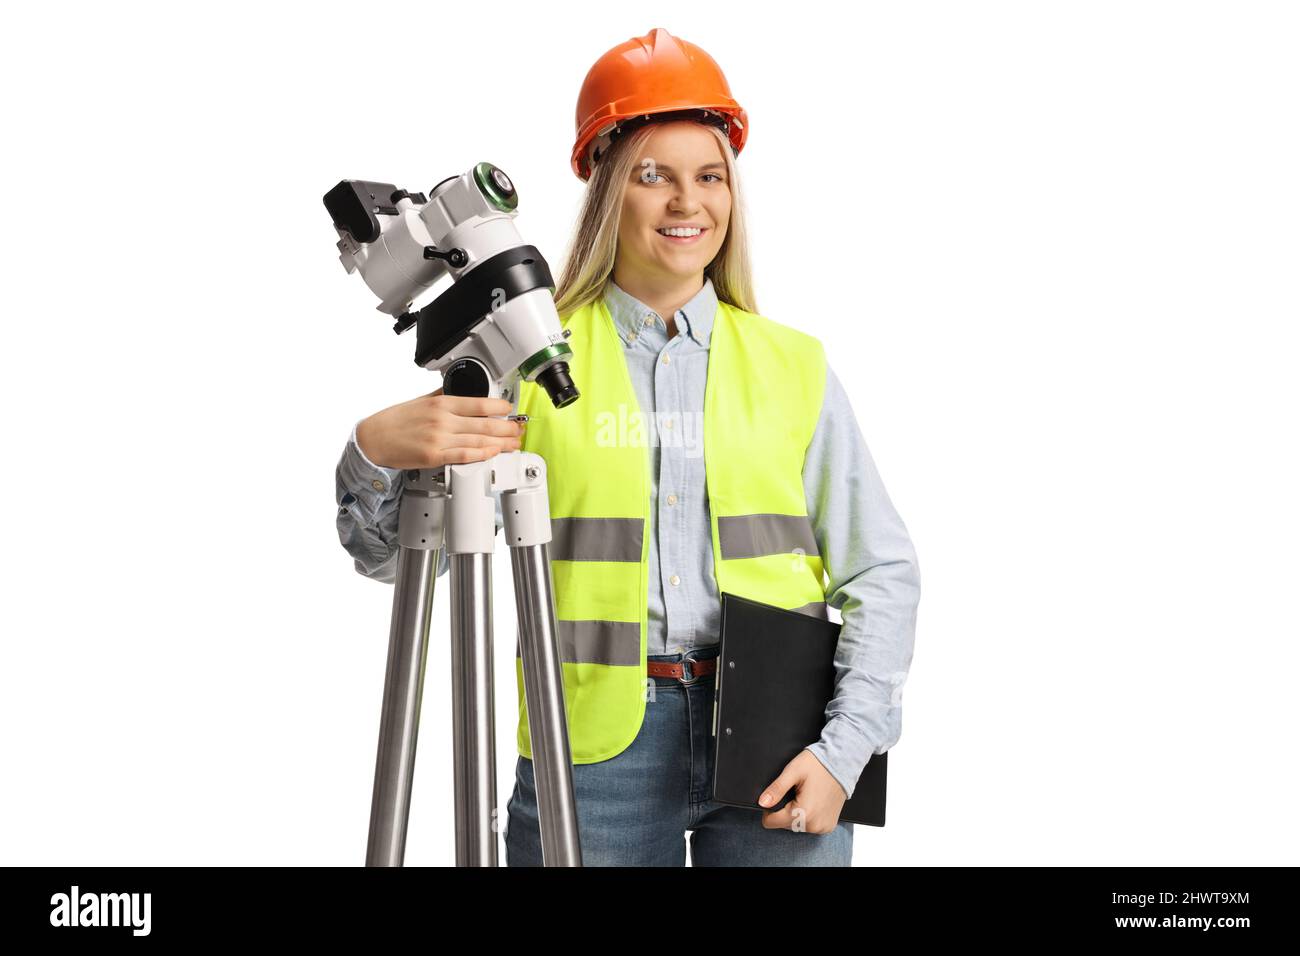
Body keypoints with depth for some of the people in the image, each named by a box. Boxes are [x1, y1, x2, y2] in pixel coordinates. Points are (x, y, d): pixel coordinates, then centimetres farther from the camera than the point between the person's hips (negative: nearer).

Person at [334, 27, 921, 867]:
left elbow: (882, 573, 6)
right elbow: (395, 553, 1)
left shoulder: (792, 365, 8)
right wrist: (378, 453, -20)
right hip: (593, 745, -1)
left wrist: (845, 750, -6)